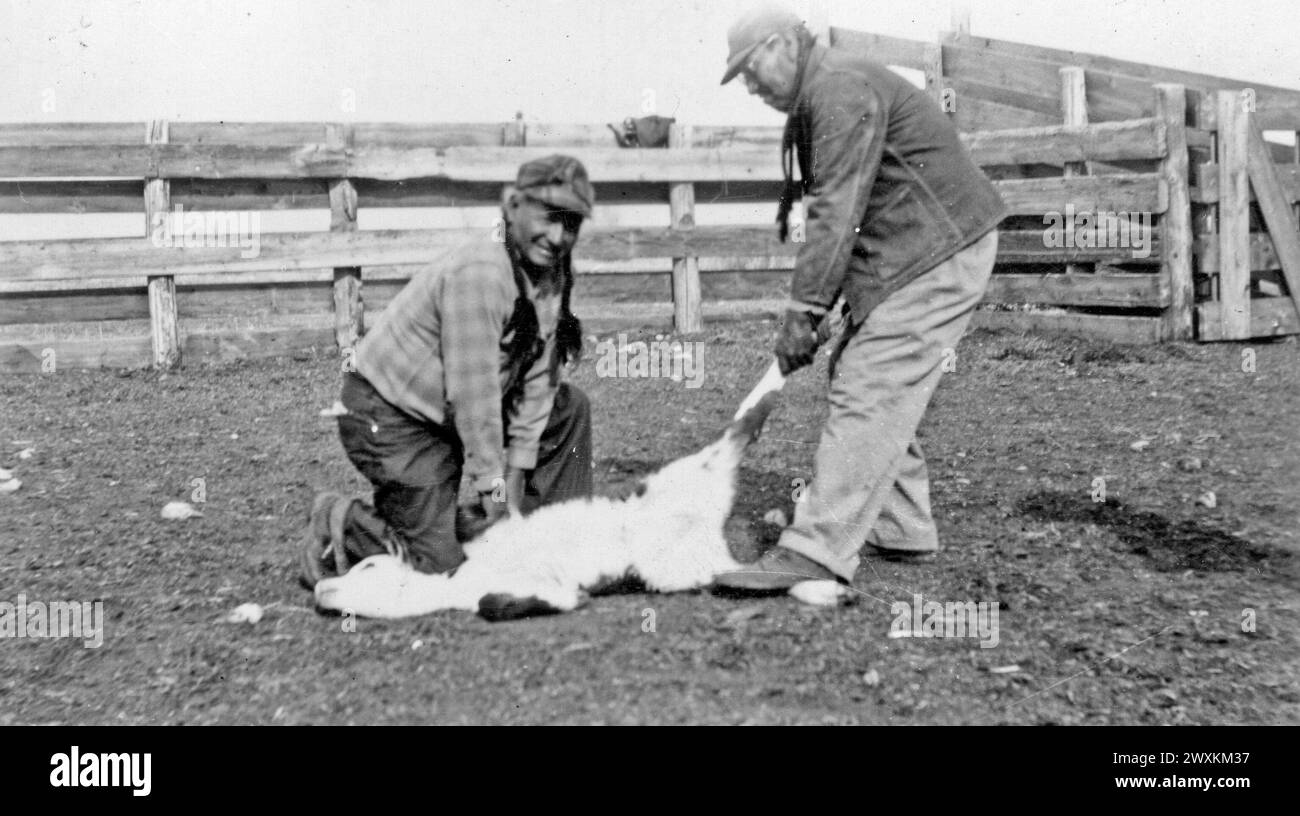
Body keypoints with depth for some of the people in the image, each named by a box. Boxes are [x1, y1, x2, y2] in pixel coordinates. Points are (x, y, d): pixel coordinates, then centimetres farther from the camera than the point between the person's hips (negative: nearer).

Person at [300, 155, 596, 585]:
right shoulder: (478, 274, -28)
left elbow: (537, 378, -1)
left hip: (448, 412, 9)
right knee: (438, 559, -12)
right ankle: (341, 524, 10)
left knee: (570, 408, 9)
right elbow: (472, 392, -27)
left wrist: (516, 478, -3)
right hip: (390, 416, -9)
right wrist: (493, 486, -21)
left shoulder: (552, 271, -1)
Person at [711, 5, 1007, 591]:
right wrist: (817, 306, 5)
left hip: (940, 251, -10)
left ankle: (817, 552, -17)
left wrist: (802, 309, -19)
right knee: (858, 376, 11)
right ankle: (901, 531, 20)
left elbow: (837, 211, -21)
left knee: (868, 391, -15)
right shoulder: (820, 97, 19)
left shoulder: (840, 88, -15)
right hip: (906, 252, 10)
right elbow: (828, 209, 14)